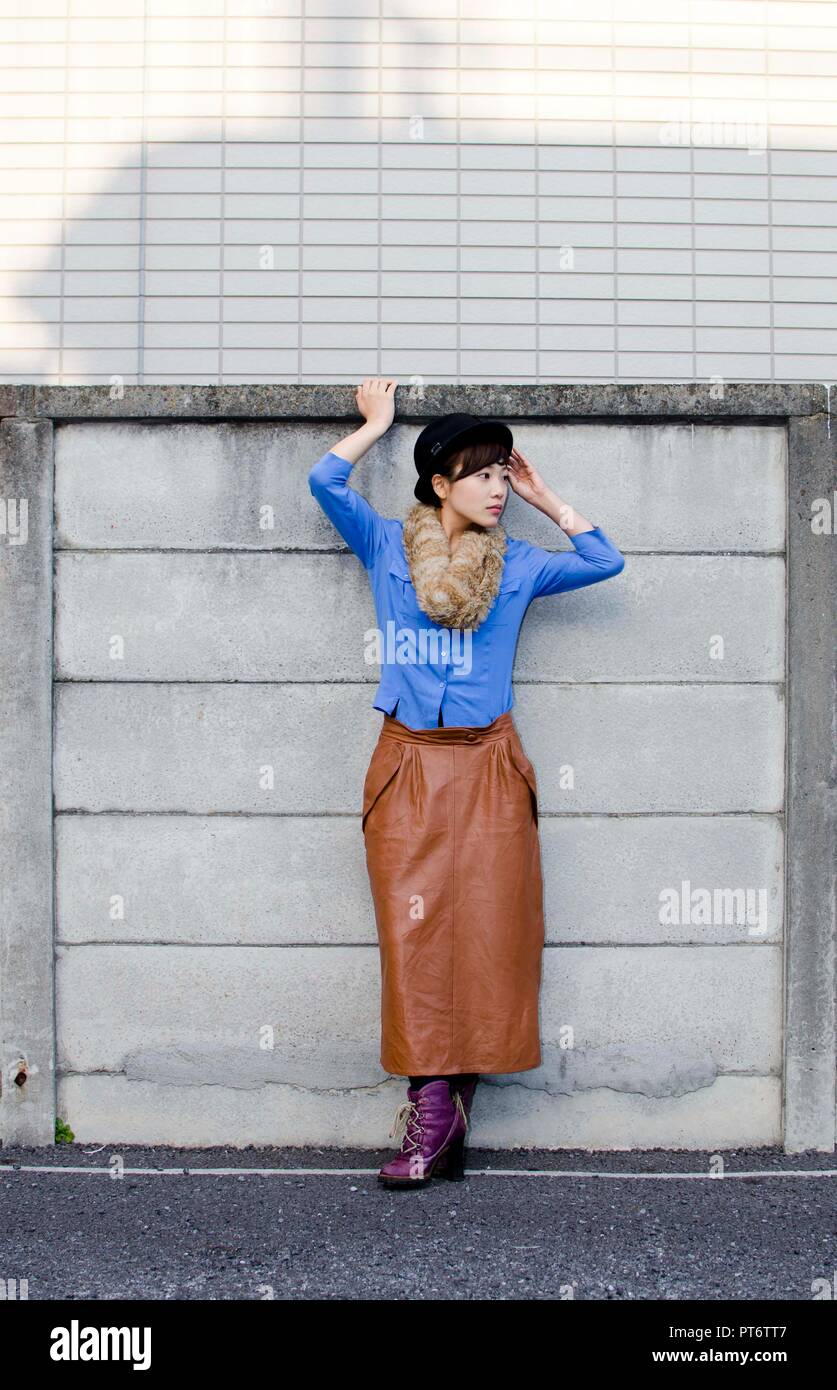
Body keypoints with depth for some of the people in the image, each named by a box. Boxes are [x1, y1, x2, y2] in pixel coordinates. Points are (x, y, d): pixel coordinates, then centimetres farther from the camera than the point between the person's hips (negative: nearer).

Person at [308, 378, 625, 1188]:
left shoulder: (516, 566, 12)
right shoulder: (387, 546, 8)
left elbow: (605, 561, 13)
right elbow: (325, 482, 2)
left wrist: (546, 500, 14)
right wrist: (376, 423, 14)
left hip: (489, 770, 1)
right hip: (407, 766, -1)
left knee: (488, 932, -3)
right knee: (414, 932, -8)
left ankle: (444, 1111, 4)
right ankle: (433, 1109, -5)